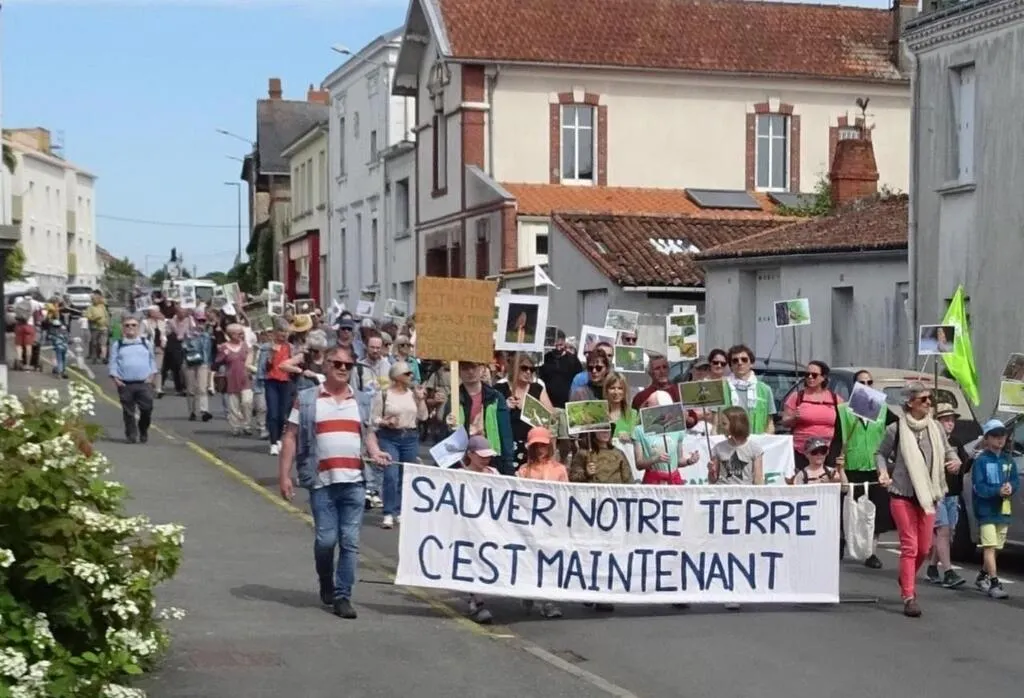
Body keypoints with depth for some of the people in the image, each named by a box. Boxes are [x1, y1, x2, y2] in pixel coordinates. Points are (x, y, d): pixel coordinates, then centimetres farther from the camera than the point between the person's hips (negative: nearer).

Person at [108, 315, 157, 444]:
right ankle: (131, 435, 10)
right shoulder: (117, 345, 9)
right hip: (125, 384, 0)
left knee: (147, 409, -5)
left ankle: (143, 431, 17)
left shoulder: (146, 344, 13)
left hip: (144, 383, 0)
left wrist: (152, 375, 3)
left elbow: (152, 360, 15)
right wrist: (115, 378, -5)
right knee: (128, 412, 1)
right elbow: (112, 363, 7)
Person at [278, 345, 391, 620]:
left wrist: (375, 452, 2)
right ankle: (326, 586, 23)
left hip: (354, 482, 3)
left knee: (350, 542, 0)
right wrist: (284, 475, -4)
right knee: (326, 540, -2)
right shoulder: (306, 399, 4)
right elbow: (290, 437, 3)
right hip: (322, 482, -2)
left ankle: (342, 596, 7)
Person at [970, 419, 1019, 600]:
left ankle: (983, 576, 30)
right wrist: (998, 491, -24)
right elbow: (978, 486, -12)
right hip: (986, 509, -6)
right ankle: (994, 583, -16)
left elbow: (1016, 480, 7)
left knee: (995, 547, 13)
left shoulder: (1008, 460, 12)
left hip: (1003, 510, 6)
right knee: (990, 546, -12)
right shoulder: (981, 460, -5)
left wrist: (1011, 487, -16)